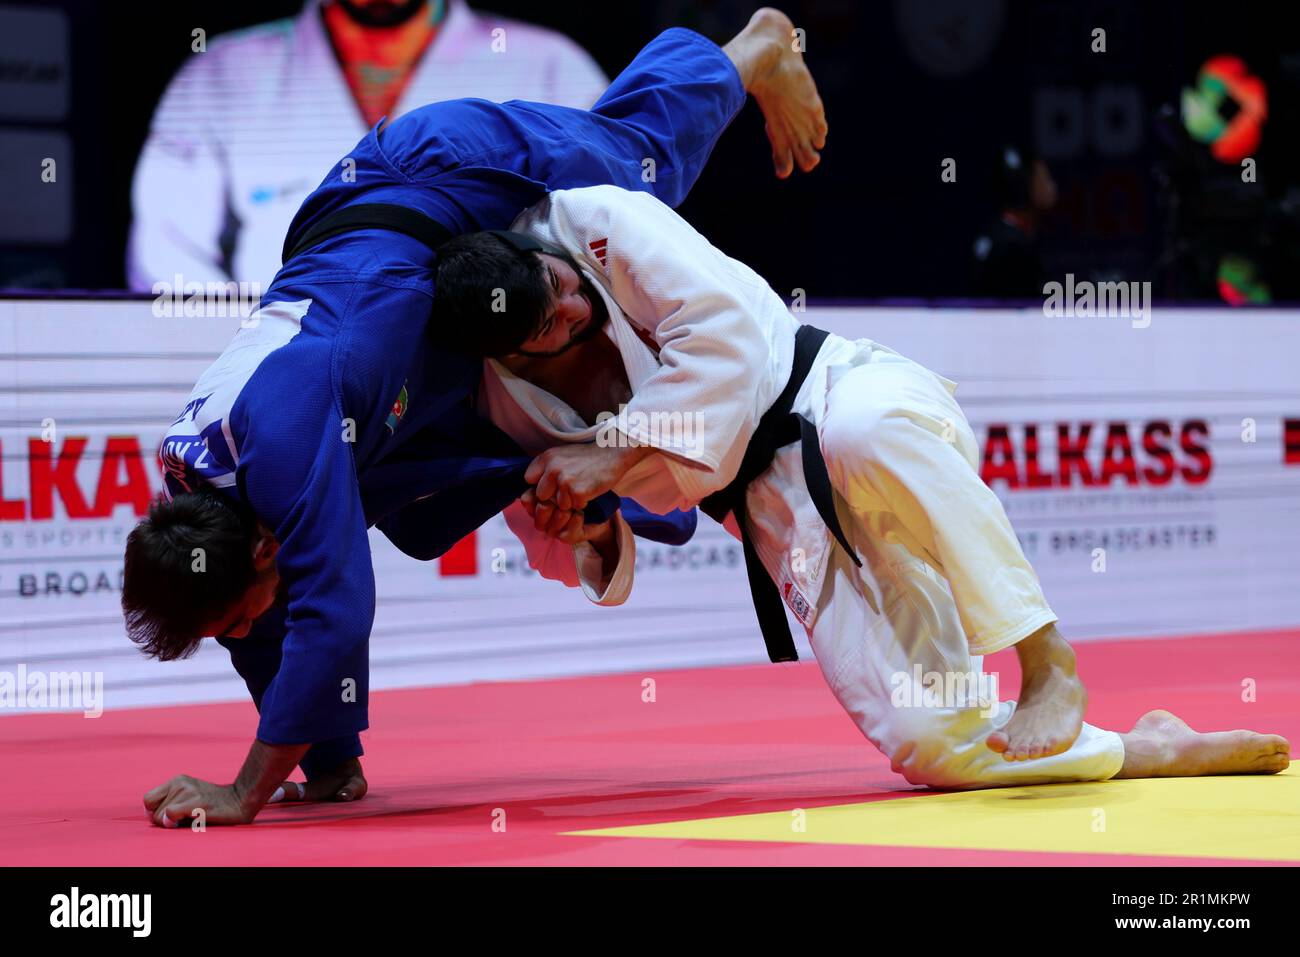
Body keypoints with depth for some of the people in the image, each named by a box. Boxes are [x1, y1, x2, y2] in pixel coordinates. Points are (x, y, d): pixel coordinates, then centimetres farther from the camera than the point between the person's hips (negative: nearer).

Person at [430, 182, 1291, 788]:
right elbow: (560, 546, 11)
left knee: (863, 433, -44)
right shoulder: (510, 405, -1)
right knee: (929, 745, -16)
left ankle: (1044, 653, -28)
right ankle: (1156, 750, 5)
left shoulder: (595, 223, -13)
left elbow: (725, 327, -22)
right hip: (787, 519, 4)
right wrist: (589, 537, -13)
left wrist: (615, 453, -24)